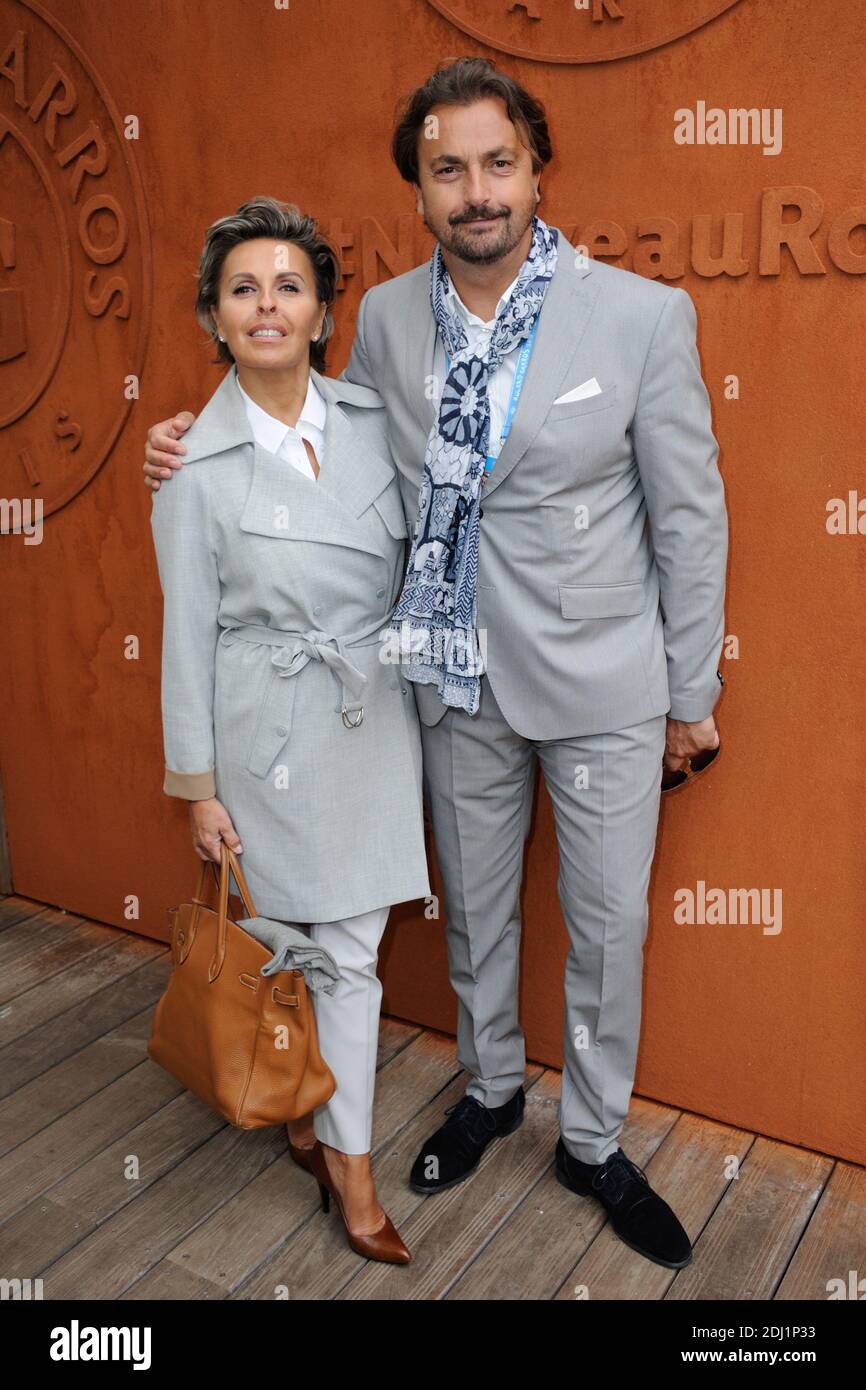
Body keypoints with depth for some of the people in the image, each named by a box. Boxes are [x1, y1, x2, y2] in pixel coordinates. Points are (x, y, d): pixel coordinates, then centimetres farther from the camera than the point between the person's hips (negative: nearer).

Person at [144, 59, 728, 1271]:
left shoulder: (643, 314, -12)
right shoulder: (386, 317, -1)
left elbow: (690, 515, -6)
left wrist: (692, 692, -2)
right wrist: (205, 448, -1)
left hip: (601, 682, -2)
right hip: (457, 681, 3)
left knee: (610, 923, 11)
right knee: (474, 909, 19)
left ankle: (594, 1142, 36)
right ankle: (490, 1089, 47)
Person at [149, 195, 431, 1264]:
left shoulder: (373, 418, 0)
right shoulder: (197, 463, -8)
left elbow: (416, 563, 11)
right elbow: (188, 634, -5)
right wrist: (197, 785, -3)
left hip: (374, 717, 3)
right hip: (272, 728, -3)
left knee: (351, 946, 11)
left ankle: (344, 1156, 31)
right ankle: (303, 1108, 38)